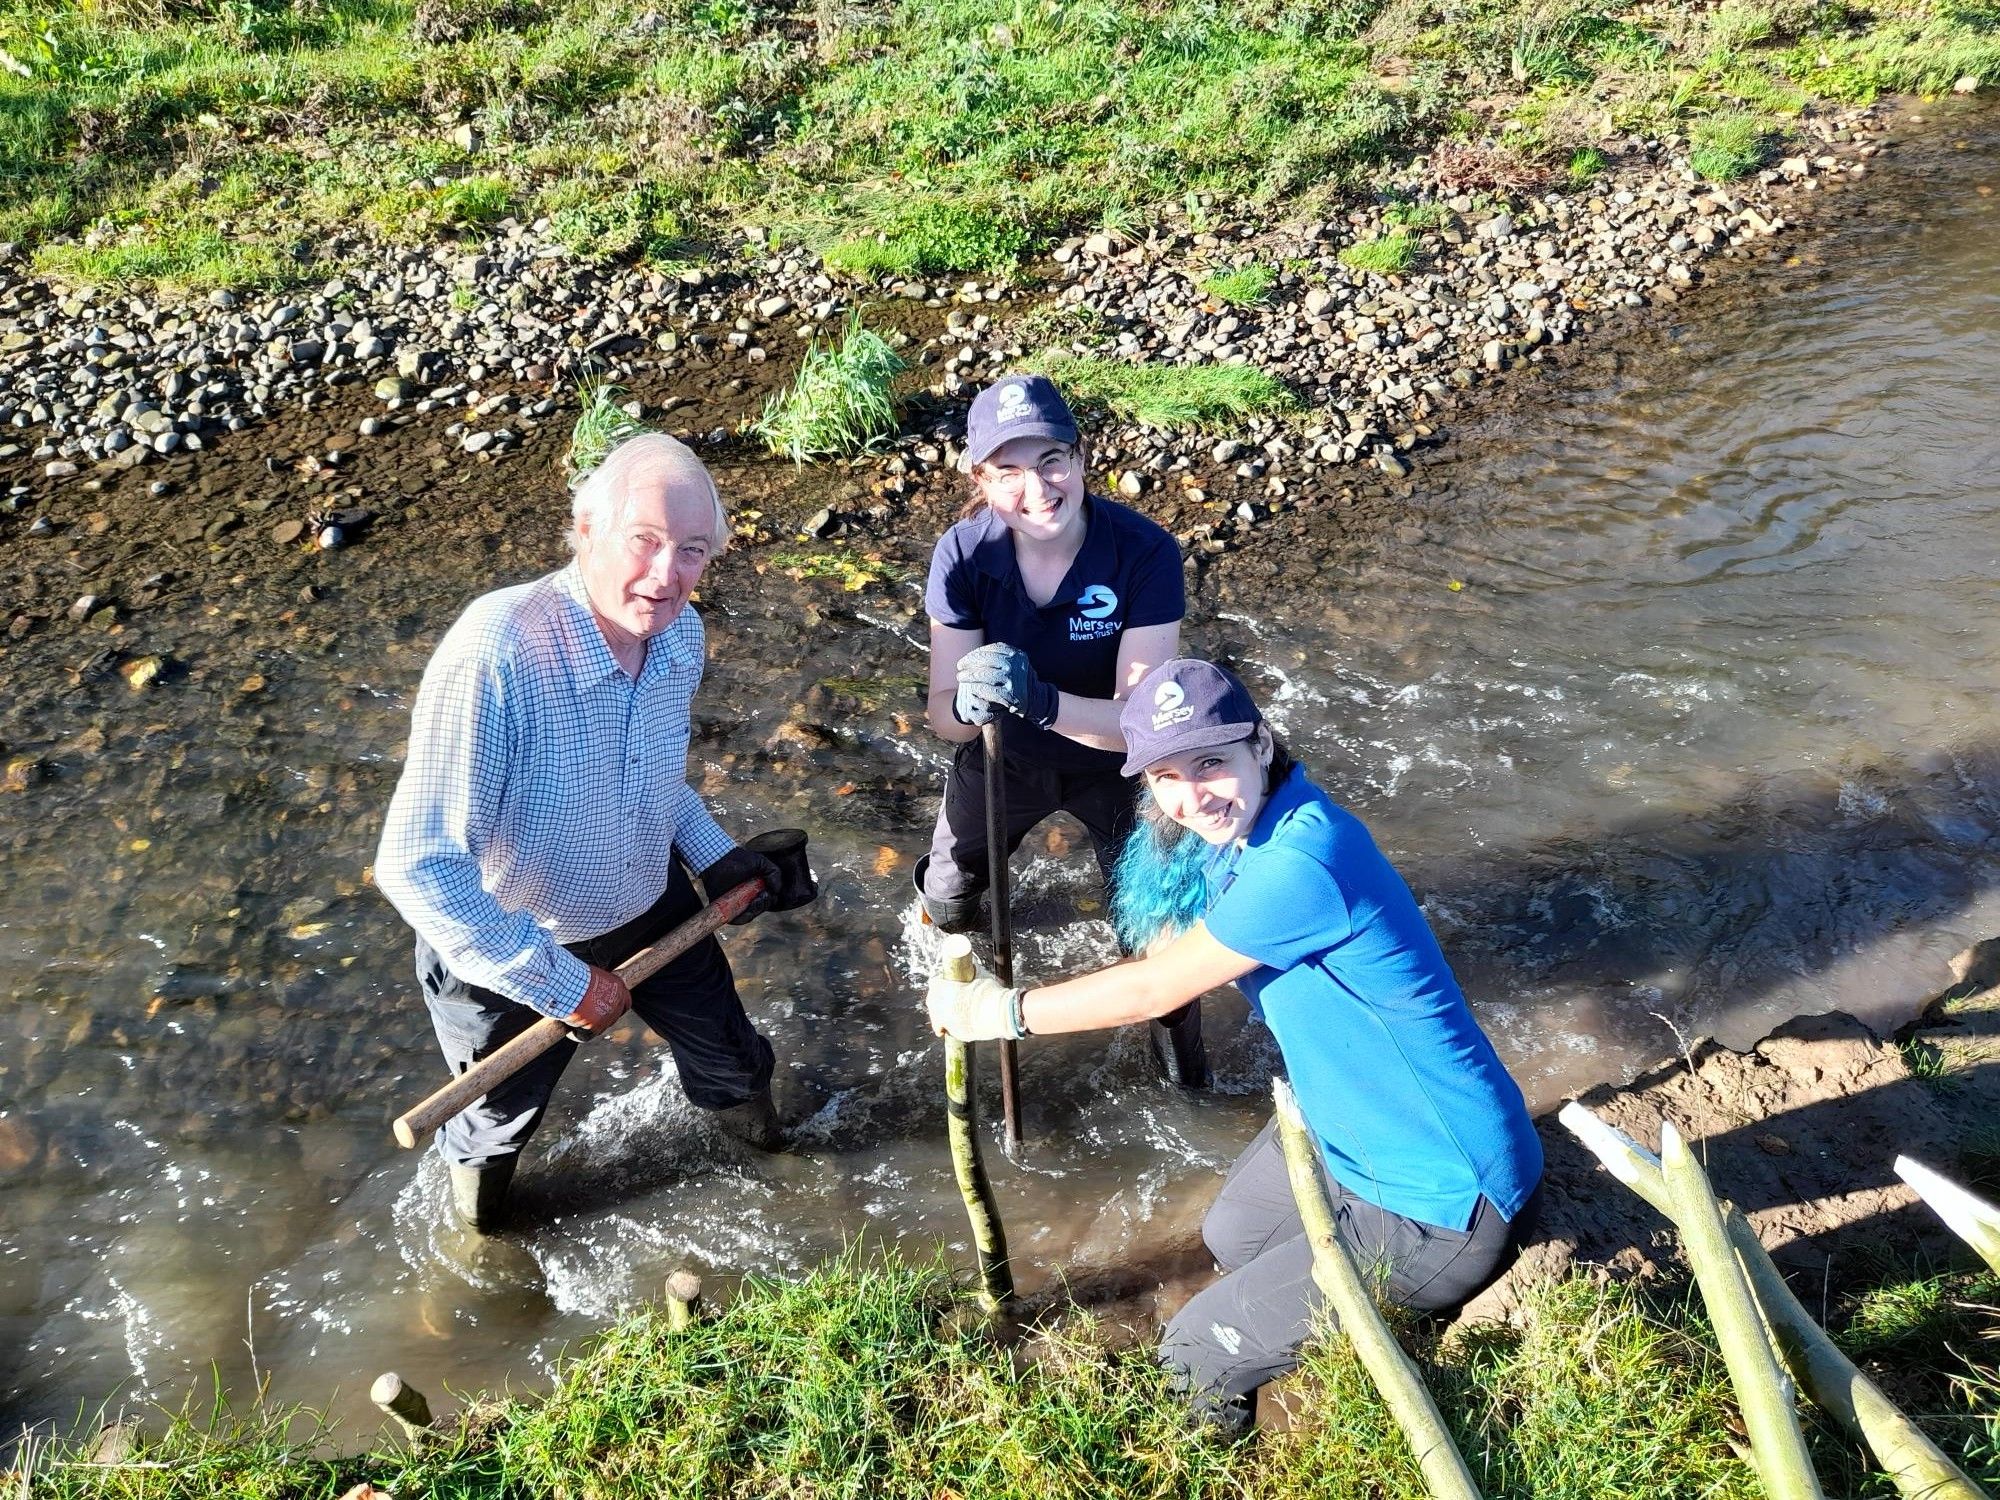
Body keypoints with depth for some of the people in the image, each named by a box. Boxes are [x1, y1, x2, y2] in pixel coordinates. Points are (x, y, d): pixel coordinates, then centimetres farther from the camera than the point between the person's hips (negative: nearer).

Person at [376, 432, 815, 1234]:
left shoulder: (681, 634, -15)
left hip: (654, 908, 5)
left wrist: (717, 856, 1)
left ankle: (757, 1132, 62)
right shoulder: (495, 651, -37)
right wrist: (561, 983, -29)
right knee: (499, 1122, 24)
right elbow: (416, 866, -35)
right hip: (509, 947, -4)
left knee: (733, 1062, 24)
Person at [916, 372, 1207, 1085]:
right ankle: (948, 898, 63)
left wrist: (1040, 699, -54)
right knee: (948, 902, 23)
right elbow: (942, 716, -23)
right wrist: (967, 703, -48)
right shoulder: (963, 554, -27)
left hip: (1114, 766, -2)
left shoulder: (1145, 553, -33)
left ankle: (1181, 1045, 43)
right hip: (1002, 758, 2)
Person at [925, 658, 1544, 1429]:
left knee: (1196, 1354, -3)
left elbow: (1152, 991, -22)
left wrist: (1002, 1009, -9)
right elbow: (1167, 952, 8)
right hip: (1346, 1135, 10)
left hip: (1448, 1209, -10)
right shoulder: (1242, 836, -1)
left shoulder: (1303, 861, -31)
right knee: (1230, 1237, 30)